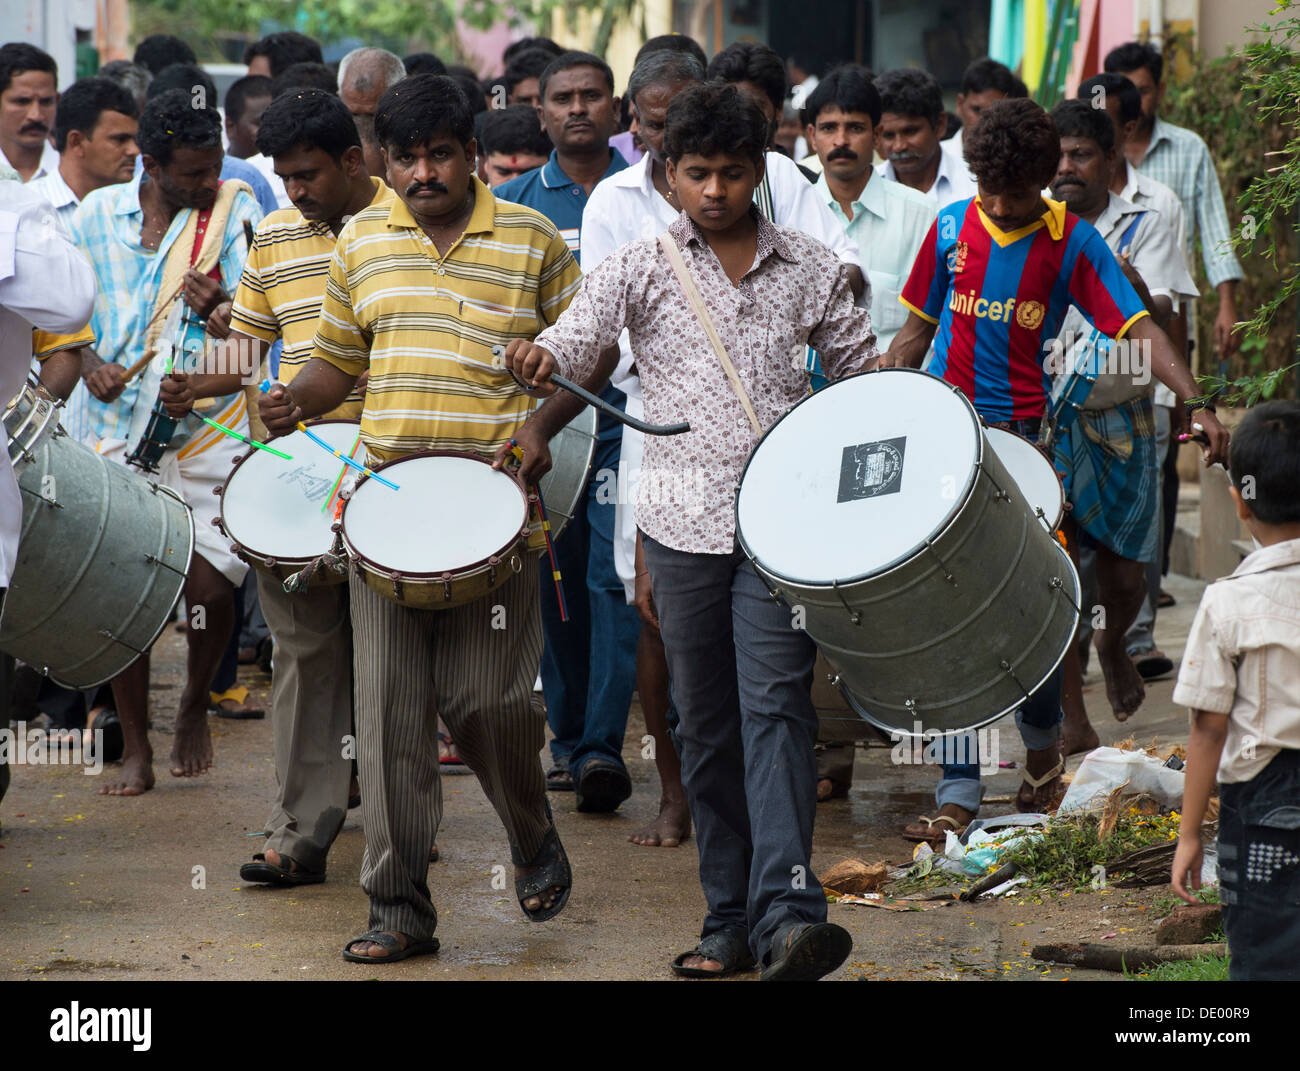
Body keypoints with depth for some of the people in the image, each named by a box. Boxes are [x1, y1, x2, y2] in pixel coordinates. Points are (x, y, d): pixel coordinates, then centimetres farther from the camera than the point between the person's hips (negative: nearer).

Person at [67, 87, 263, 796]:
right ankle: (135, 750, 11)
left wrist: (223, 308, -25)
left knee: (209, 588, -7)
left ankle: (194, 705, 24)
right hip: (121, 431, 2)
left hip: (209, 429, -1)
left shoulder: (234, 212, -1)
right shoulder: (97, 215, 4)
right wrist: (89, 365, -5)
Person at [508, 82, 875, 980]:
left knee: (775, 705, -14)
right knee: (707, 726, 6)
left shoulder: (812, 270, 9)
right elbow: (580, 335, -9)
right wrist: (541, 357, -31)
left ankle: (787, 911, -23)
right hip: (684, 524, 1)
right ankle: (729, 922, 13)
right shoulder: (642, 267, 6)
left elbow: (860, 366, 19)